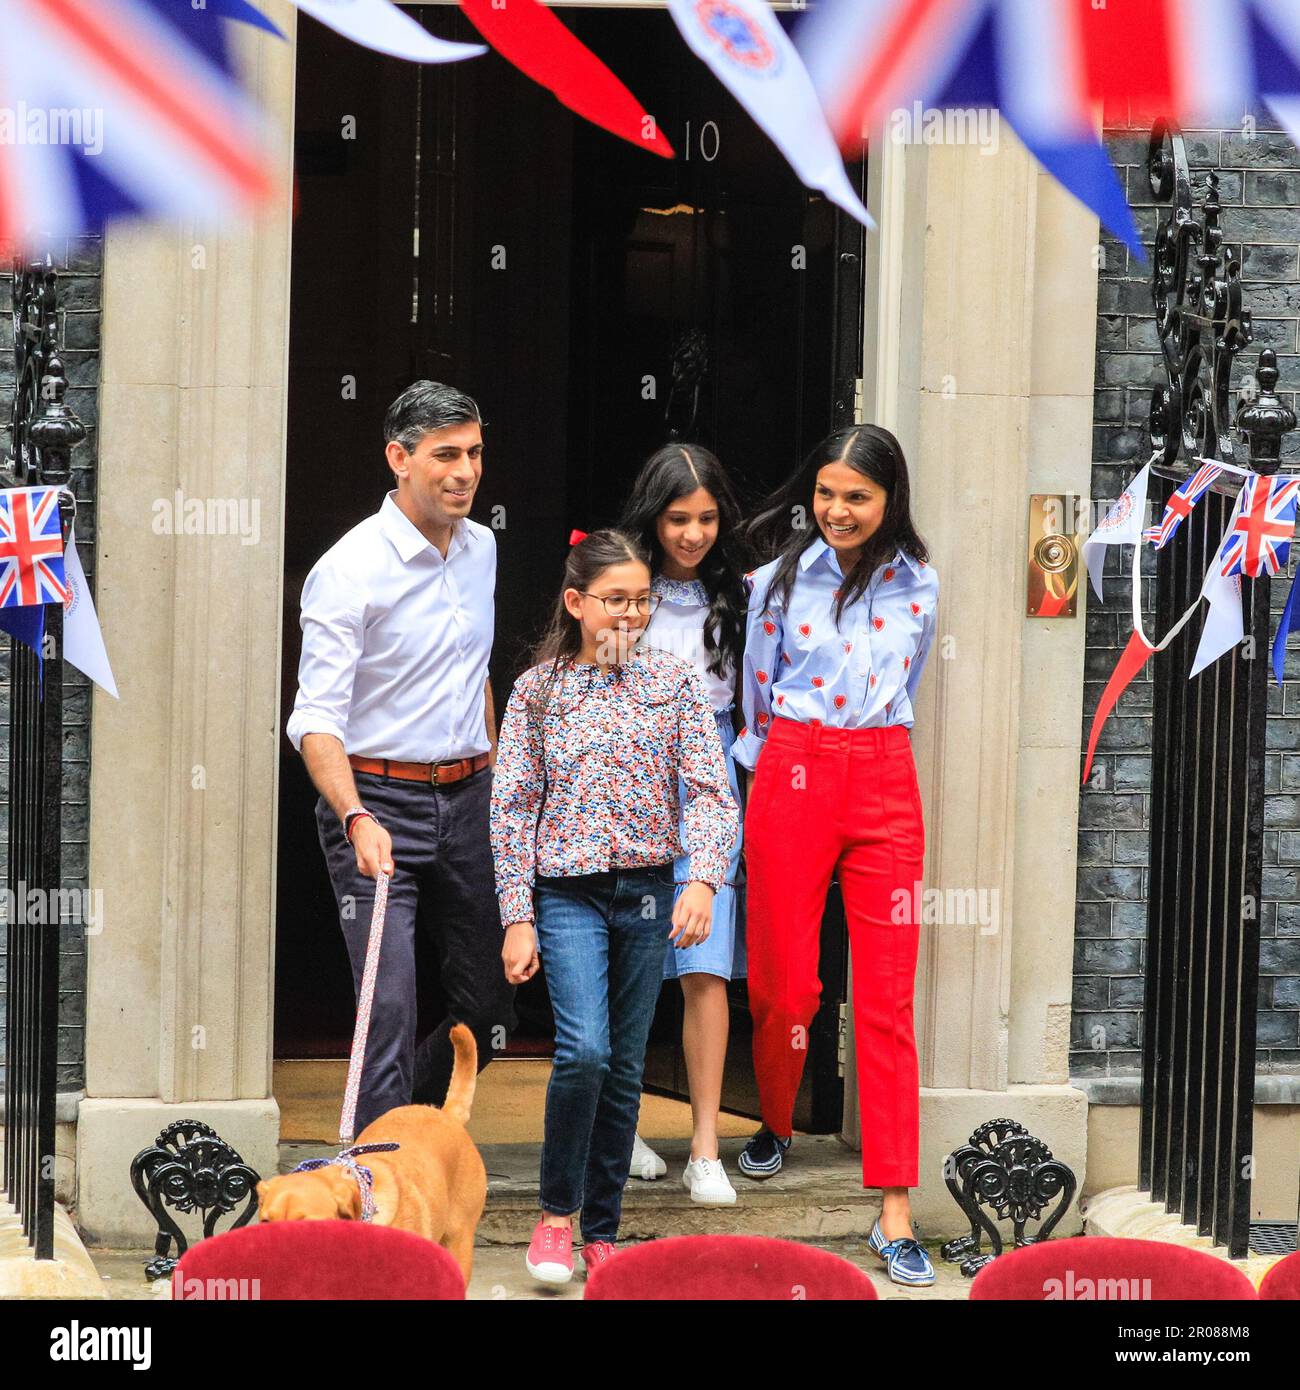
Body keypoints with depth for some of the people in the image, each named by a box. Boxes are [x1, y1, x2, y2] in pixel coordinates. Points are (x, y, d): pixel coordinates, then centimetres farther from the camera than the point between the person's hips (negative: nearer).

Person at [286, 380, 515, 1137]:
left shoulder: (481, 547, 9)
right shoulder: (349, 570, -13)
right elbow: (317, 719, -19)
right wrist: (356, 818, -33)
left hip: (466, 801, 7)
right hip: (377, 800, -7)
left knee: (489, 1011, 10)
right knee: (390, 1007, -13)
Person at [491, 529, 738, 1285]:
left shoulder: (675, 681, 2)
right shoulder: (538, 691, 0)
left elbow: (711, 792, -2)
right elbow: (513, 808, 1)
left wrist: (704, 881, -18)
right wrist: (517, 919, -4)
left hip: (648, 893, 2)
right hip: (568, 893, -2)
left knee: (625, 1068, 7)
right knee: (584, 1051, -18)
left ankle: (602, 1231, 18)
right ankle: (556, 1216, -1)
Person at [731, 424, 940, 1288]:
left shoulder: (918, 584, 4)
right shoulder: (782, 580, 0)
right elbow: (757, 692, 10)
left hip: (884, 784, 1)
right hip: (791, 783, -1)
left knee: (888, 997, -3)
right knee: (785, 981, 5)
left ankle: (895, 1211, -4)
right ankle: (776, 1126, 36)